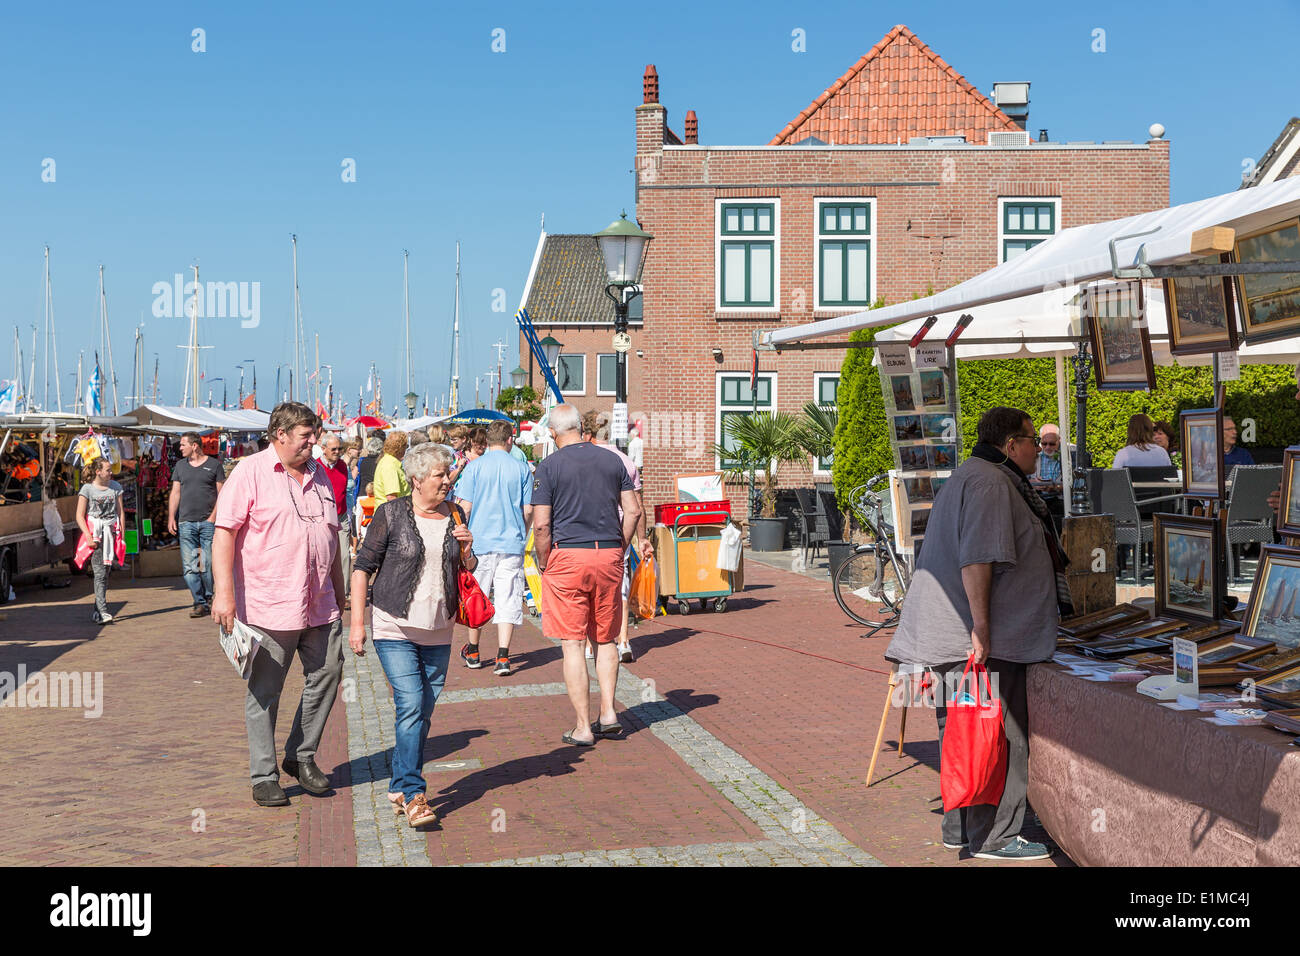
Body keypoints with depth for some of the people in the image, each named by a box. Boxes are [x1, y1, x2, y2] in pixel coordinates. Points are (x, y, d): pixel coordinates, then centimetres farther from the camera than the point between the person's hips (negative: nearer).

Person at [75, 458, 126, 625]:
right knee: (99, 573, -12)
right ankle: (103, 612, -19)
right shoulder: (87, 489, -2)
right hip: (94, 533, -4)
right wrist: (88, 537, -13)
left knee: (106, 572, 5)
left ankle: (96, 611, 14)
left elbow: (120, 512, 13)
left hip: (111, 533, 4)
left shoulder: (115, 487, 10)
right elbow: (80, 516, -3)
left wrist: (122, 535, 7)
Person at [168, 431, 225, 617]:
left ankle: (209, 598, 15)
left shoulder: (214, 465, 4)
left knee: (209, 564, -3)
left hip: (208, 522, -3)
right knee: (189, 566, -3)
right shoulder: (180, 466, 15)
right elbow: (175, 493, 14)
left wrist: (213, 516, -7)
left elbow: (222, 494, 3)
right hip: (186, 523, 3)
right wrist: (171, 518, 4)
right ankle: (200, 603, 1)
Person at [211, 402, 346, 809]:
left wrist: (338, 592, 22)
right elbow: (224, 532, -12)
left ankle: (301, 756, 26)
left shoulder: (318, 474, 15)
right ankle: (264, 776, 12)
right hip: (270, 607, -6)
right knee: (264, 692, 2)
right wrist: (224, 592, -21)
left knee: (326, 675, 9)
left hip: (321, 606, 6)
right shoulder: (250, 473, -6)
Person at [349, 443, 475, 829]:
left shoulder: (454, 515, 8)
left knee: (424, 713, 7)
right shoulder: (391, 514, -6)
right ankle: (413, 794, -10)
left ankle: (400, 787, 22)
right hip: (395, 629, -5)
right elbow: (363, 565, -4)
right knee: (410, 705, -14)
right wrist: (357, 622, -8)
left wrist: (466, 551, -6)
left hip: (438, 633, 5)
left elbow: (467, 574, 17)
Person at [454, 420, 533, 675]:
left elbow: (465, 507, -5)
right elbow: (528, 511, 2)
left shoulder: (474, 467, -4)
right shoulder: (521, 469, 0)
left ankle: (472, 653, 25)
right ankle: (503, 658, -6)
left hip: (480, 541, 0)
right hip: (512, 543, 0)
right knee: (507, 599, 1)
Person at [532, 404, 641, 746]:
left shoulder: (548, 467, -5)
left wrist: (543, 564, 2)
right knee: (605, 640, 17)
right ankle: (608, 714, 11)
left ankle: (583, 727, 2)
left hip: (567, 556, -4)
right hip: (609, 556, 4)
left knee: (573, 644, 1)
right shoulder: (612, 460, 7)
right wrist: (618, 550, 14)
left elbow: (541, 524, -10)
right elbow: (633, 511, 6)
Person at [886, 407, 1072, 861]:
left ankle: (961, 829, 20)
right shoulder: (989, 484, -14)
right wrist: (981, 628, -25)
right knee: (999, 737, -6)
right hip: (977, 637, -11)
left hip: (960, 634, 11)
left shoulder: (971, 478, 22)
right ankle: (994, 837, -1)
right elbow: (976, 559, -23)